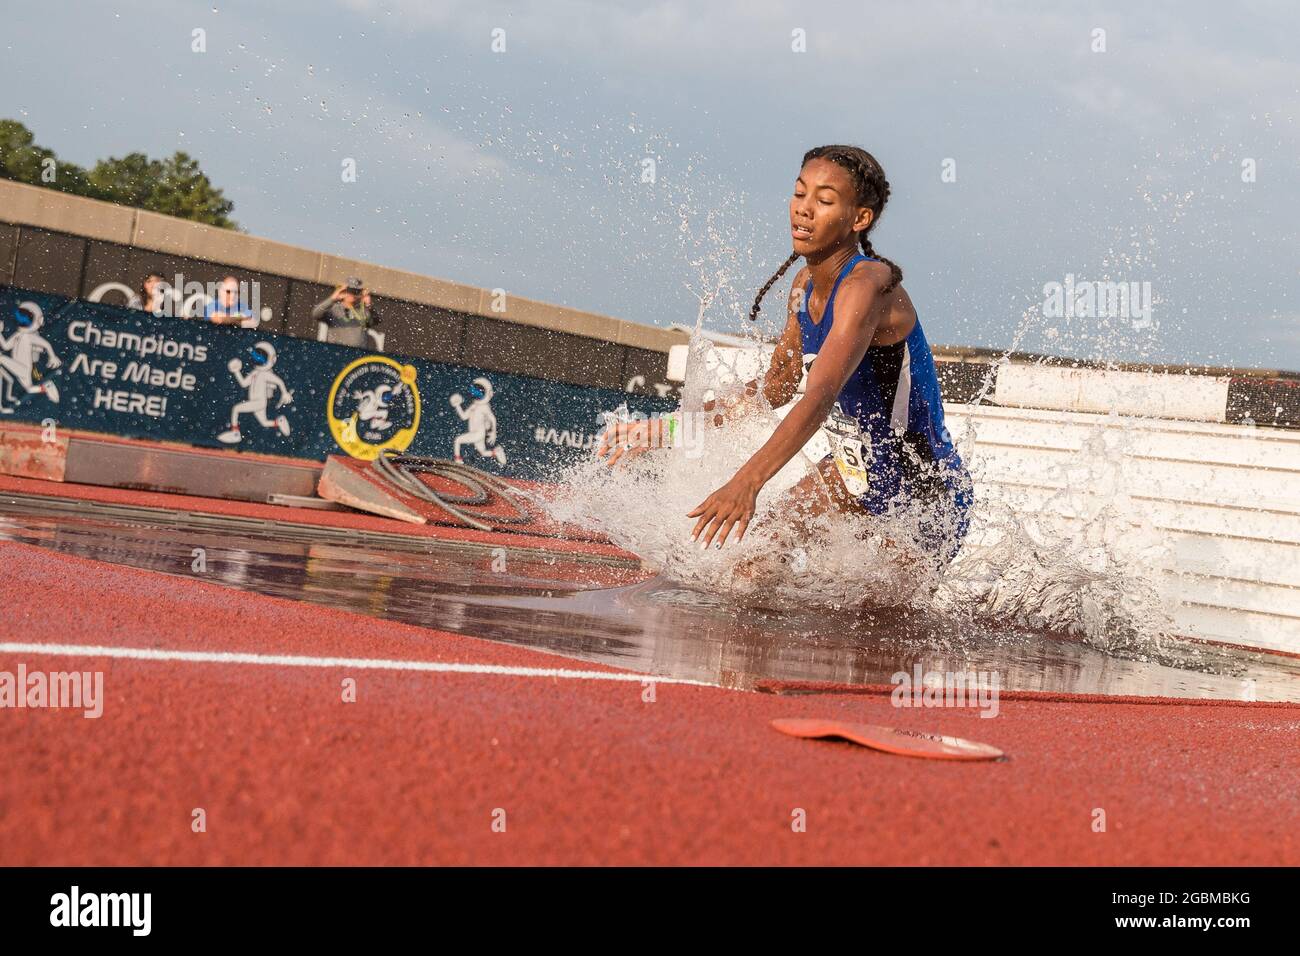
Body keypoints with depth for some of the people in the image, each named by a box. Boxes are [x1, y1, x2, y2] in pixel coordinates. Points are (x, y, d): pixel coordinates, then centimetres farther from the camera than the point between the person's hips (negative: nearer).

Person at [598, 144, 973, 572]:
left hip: (925, 495, -9)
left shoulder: (867, 285, -26)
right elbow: (777, 387, 13)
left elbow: (821, 396, -40)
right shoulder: (806, 284, 2)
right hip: (863, 468, 9)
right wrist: (672, 427, 7)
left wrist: (748, 481, -53)